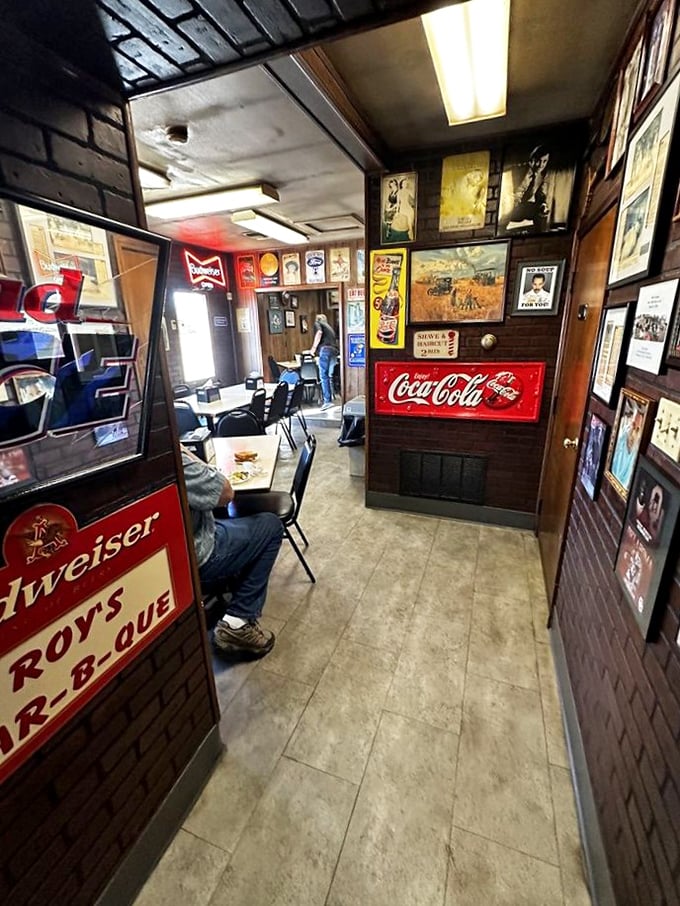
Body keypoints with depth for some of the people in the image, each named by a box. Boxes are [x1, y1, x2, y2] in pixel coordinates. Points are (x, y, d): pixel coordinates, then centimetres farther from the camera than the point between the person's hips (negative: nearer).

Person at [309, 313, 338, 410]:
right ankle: (330, 398, 11)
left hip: (325, 349, -7)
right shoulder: (329, 326, 34)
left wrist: (314, 347, -3)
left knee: (324, 376, -9)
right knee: (329, 376, 11)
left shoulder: (317, 323, 15)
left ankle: (327, 401, -16)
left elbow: (319, 333, -6)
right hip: (334, 350, 7)